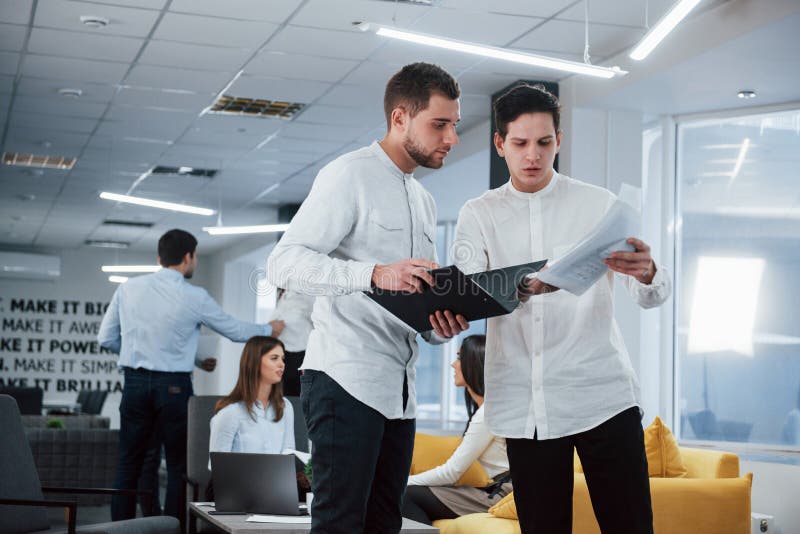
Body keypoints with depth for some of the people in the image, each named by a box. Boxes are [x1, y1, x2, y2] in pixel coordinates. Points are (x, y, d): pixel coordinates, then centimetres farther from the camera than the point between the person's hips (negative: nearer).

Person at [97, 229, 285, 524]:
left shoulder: (128, 288, 2)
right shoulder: (195, 297, -7)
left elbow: (106, 338, 7)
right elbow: (235, 330, 5)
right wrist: (269, 329, 23)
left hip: (134, 382, 3)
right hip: (174, 387, -3)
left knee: (129, 464, 9)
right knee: (179, 466, 6)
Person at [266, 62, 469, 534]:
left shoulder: (424, 202, 21)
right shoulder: (349, 176, -4)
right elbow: (284, 263, -14)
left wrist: (441, 327, 2)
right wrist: (374, 274, -27)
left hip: (399, 390, 8)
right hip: (346, 381, -8)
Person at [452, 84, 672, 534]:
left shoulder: (599, 204, 6)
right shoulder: (479, 215, 9)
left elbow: (652, 295, 0)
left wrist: (647, 273, -25)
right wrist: (520, 288, -29)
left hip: (602, 394, -1)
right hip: (526, 406, 1)